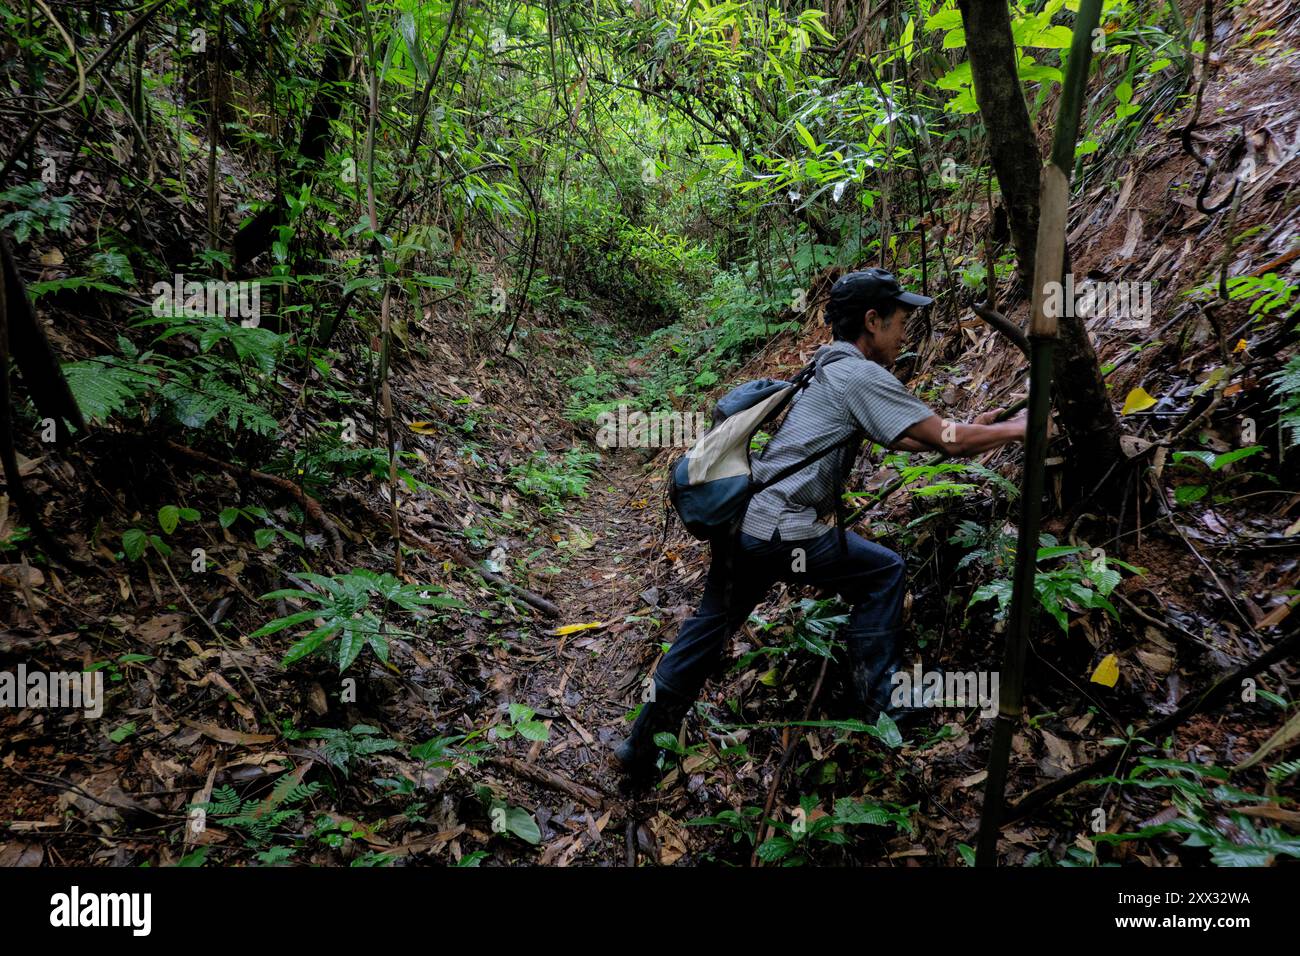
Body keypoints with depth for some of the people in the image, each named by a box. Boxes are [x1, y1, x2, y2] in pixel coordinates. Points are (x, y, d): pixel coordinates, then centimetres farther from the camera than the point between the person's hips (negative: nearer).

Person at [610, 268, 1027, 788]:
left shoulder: (828, 368, 20)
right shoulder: (861, 375, -8)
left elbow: (904, 438, 26)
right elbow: (944, 441, -10)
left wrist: (972, 426, 27)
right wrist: (1019, 429, 5)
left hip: (739, 524, 9)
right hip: (785, 536, -9)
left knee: (706, 630, 18)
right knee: (885, 573, 12)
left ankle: (640, 751, 27)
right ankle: (878, 701, 21)